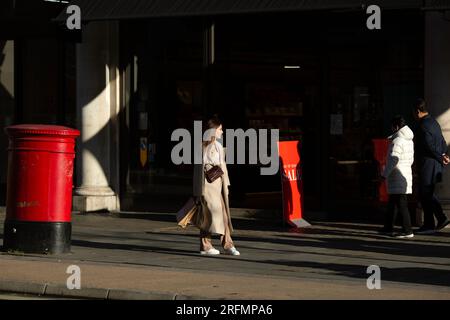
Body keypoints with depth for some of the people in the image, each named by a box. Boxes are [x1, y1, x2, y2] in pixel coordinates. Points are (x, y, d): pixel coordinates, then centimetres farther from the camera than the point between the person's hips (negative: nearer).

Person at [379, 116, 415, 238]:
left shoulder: (397, 141, -18)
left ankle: (408, 231, -11)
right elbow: (411, 159, 21)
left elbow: (393, 160, -22)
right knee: (392, 204, 19)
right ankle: (388, 228, 27)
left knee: (402, 205, -9)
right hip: (406, 174, 10)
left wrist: (385, 173, -14)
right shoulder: (409, 141, 13)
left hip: (397, 178, -10)